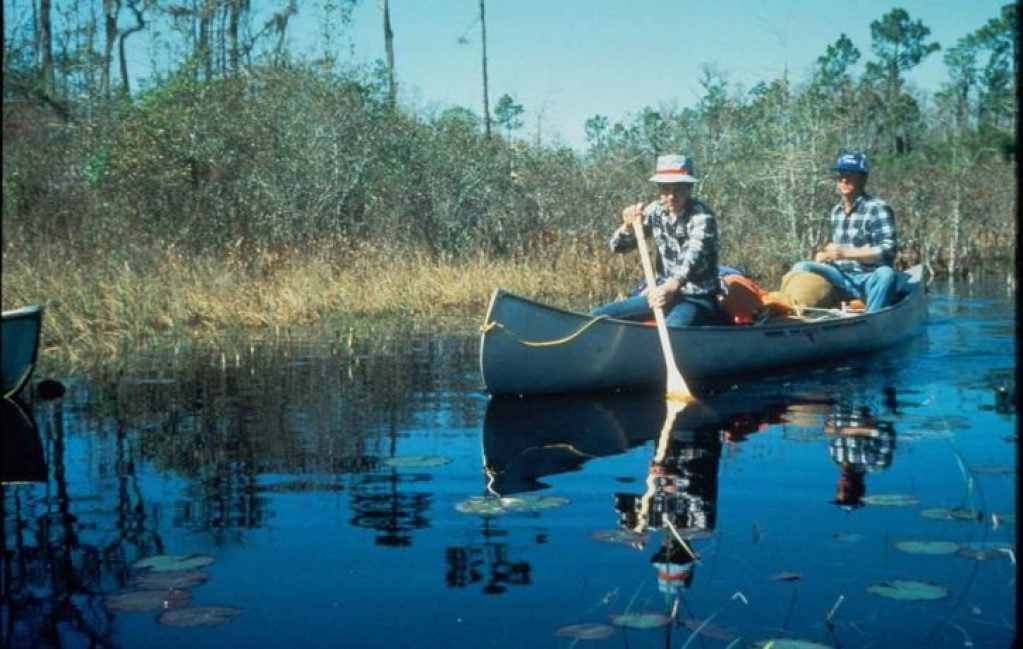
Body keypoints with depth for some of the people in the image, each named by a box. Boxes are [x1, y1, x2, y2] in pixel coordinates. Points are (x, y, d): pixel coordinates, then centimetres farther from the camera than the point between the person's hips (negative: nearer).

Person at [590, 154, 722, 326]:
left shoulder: (701, 216, -15)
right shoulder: (656, 211, 3)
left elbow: (694, 256, -34)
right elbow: (618, 247, 7)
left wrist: (671, 287, -54)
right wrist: (628, 227, -17)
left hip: (696, 299, -7)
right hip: (661, 292, 7)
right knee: (596, 316, -3)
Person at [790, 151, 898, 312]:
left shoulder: (878, 209, -8)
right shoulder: (836, 211, 14)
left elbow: (888, 250, -17)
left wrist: (845, 253, -20)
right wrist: (825, 256, 2)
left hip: (871, 280, -6)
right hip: (842, 278, 6)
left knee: (885, 274, -38)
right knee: (801, 268, -11)